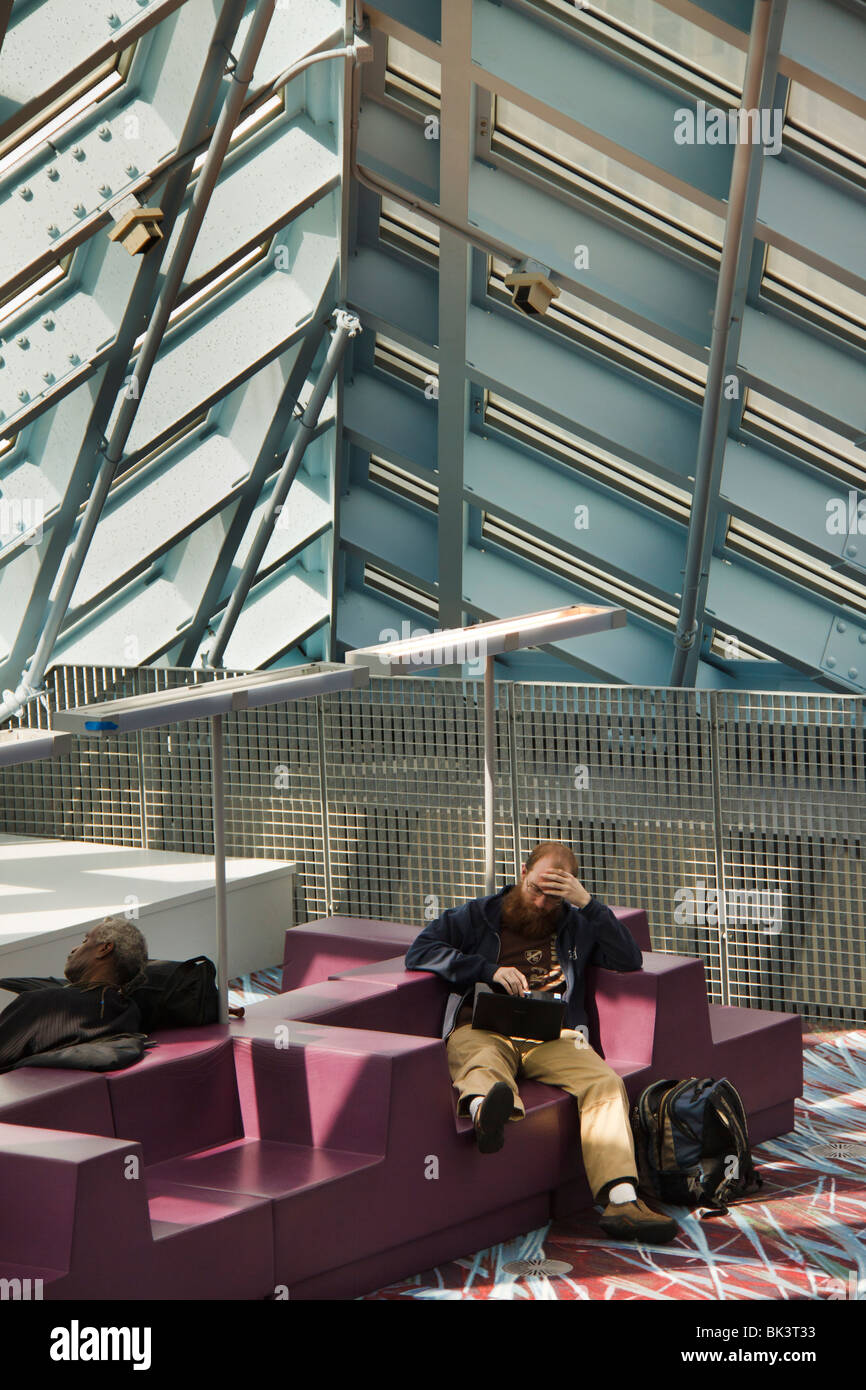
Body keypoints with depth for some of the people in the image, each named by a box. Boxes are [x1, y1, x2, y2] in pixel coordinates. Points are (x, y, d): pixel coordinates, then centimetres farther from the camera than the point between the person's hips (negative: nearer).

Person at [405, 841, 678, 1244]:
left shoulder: (574, 925, 26)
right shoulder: (478, 917, 21)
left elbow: (630, 961, 12)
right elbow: (420, 951, 8)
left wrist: (589, 904, 3)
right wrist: (490, 970, -5)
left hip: (552, 1037, 2)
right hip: (483, 1031, -1)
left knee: (606, 1084, -28)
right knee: (482, 1067, -39)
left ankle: (621, 1199, -44)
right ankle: (485, 1111, -78)